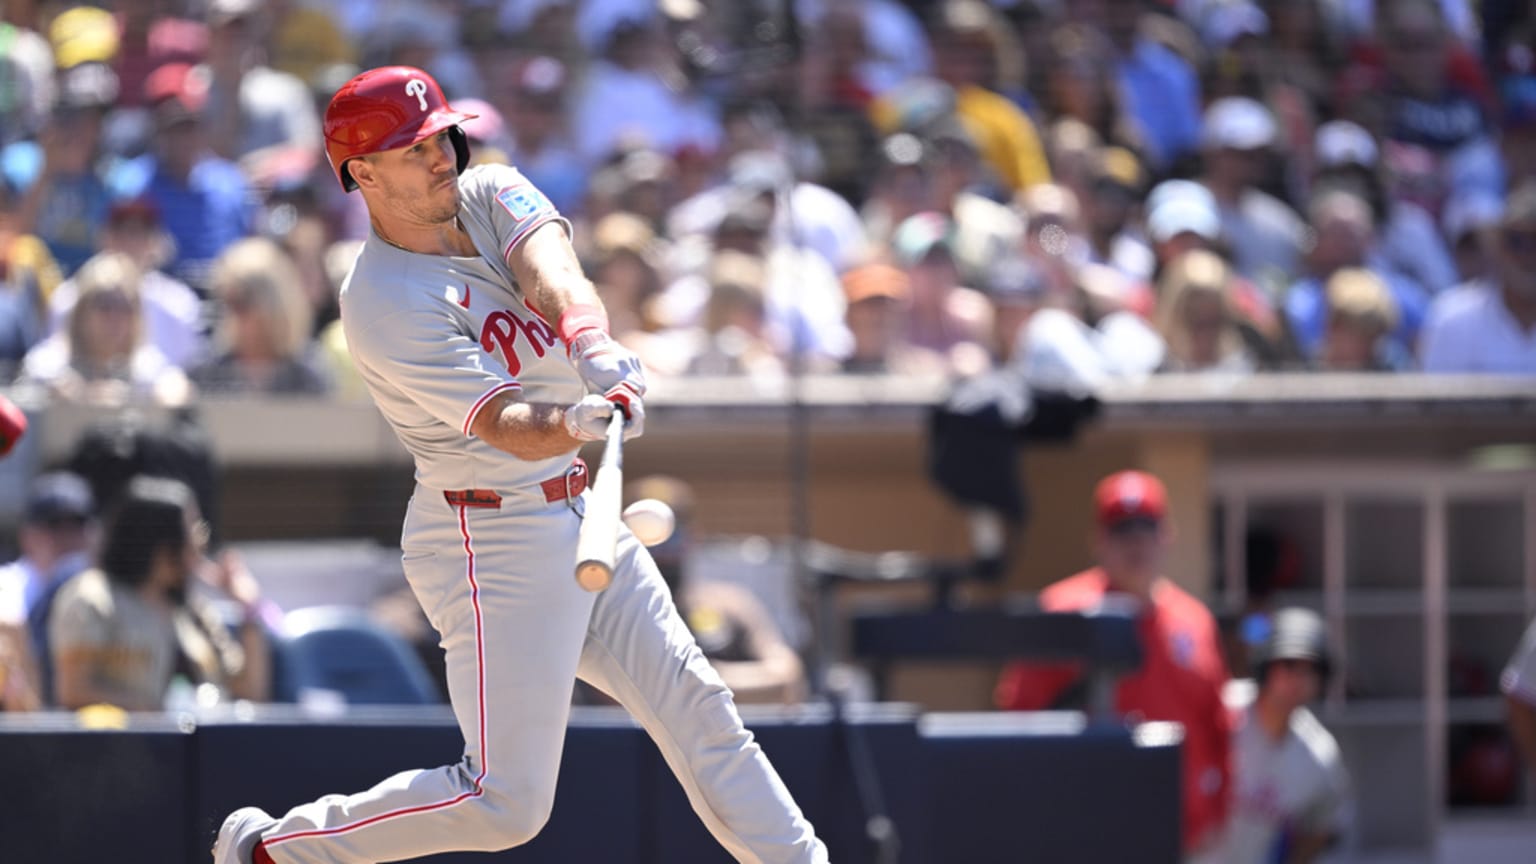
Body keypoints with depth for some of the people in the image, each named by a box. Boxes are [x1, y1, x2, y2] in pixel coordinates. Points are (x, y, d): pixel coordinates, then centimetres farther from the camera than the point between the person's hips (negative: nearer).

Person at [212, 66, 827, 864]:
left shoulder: (491, 195, 1)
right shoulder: (384, 306, -21)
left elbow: (552, 273, -21)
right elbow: (507, 427, -30)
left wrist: (591, 342, -42)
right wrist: (577, 423, -52)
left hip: (577, 516, 8)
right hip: (493, 543, -8)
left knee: (693, 706, 9)